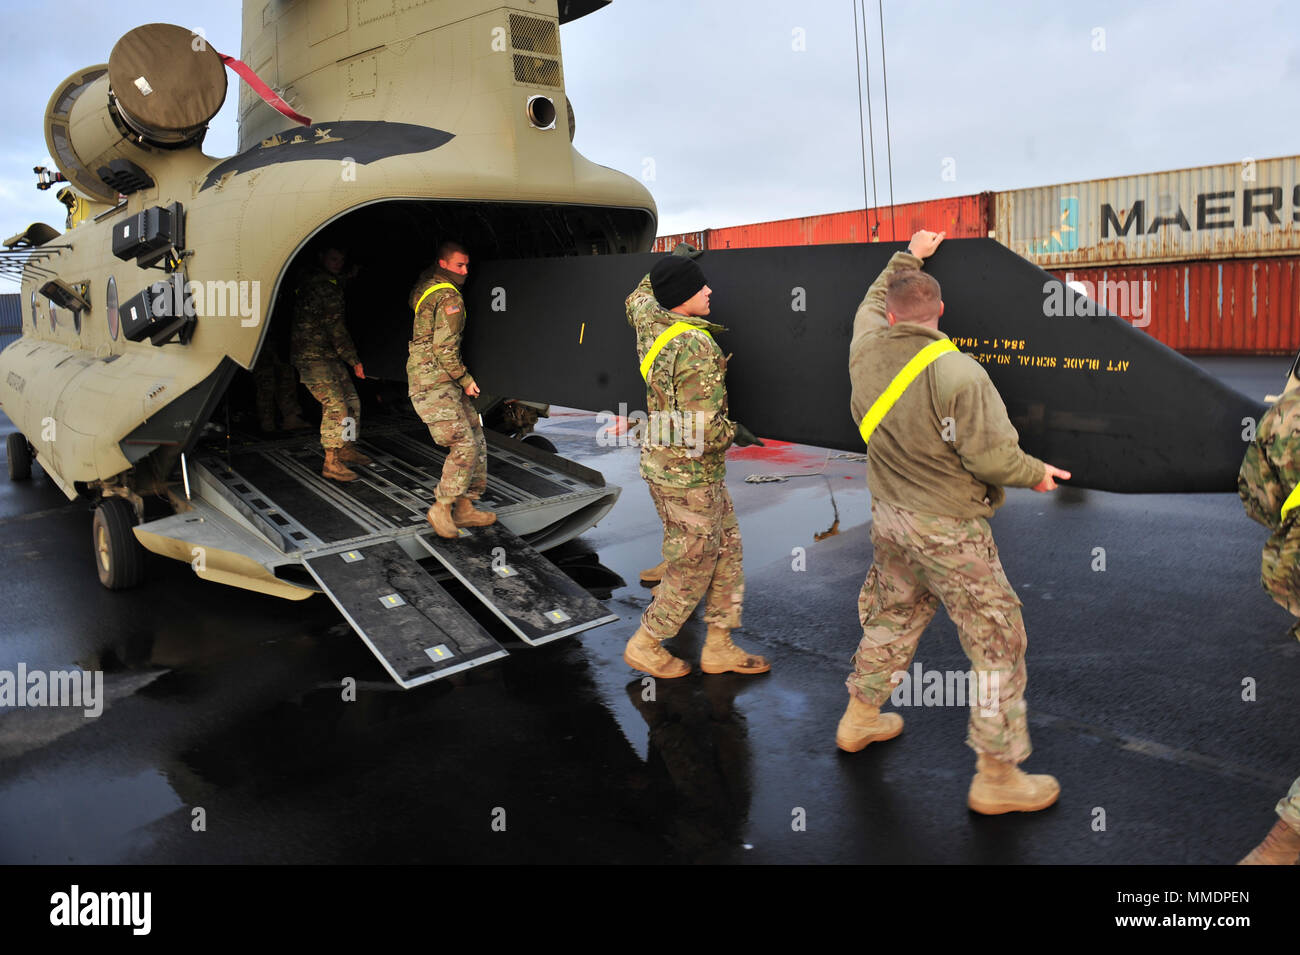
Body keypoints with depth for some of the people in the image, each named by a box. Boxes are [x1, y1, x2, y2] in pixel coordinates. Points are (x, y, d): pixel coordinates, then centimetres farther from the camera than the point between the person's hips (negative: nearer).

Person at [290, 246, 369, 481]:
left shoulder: (332, 283, 13)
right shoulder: (320, 285, -17)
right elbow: (335, 328, -18)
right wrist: (354, 360, -13)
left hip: (328, 355, 10)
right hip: (312, 356, -10)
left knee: (350, 400, 14)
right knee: (335, 405, -13)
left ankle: (346, 450, 29)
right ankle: (331, 464, -6)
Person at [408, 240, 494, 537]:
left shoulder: (425, 284, 15)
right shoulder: (450, 298, -15)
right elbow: (445, 348, -20)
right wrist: (465, 379, -10)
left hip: (443, 382, 11)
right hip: (433, 383, -11)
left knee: (476, 439, 9)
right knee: (464, 445, -14)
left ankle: (464, 507, 13)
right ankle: (442, 508, -3)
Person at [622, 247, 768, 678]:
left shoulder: (649, 320, 0)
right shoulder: (698, 348, -25)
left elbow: (637, 299, 28)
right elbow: (703, 431, -28)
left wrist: (659, 274, 36)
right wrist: (734, 431, -9)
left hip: (662, 461, 9)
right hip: (689, 477, -9)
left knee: (726, 550, 16)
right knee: (691, 569, 7)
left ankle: (719, 647, 25)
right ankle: (645, 647, 24)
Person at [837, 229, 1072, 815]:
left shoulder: (865, 350, -4)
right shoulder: (957, 373, -23)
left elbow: (873, 301, 20)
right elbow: (991, 456, -20)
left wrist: (907, 257, 30)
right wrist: (1036, 474, 0)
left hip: (888, 515, 7)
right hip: (948, 530, -7)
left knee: (892, 615, 26)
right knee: (998, 640, 6)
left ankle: (860, 717, 42)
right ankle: (996, 775, 14)